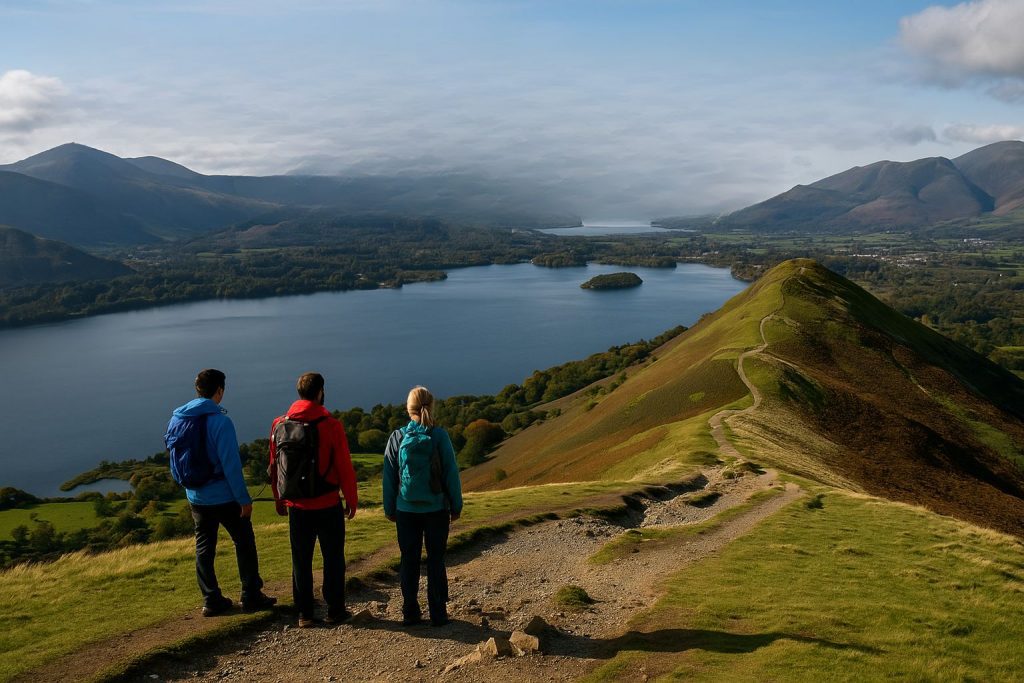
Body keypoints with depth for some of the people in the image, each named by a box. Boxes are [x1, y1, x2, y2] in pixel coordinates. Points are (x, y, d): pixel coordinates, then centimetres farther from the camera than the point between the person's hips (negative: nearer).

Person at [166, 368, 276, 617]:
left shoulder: (176, 419, 2)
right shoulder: (220, 421, -19)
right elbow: (231, 464, -20)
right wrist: (244, 499, -14)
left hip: (196, 498, 6)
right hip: (224, 496, -6)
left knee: (204, 548, 14)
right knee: (244, 545, 8)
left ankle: (211, 600, 19)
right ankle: (251, 596, 14)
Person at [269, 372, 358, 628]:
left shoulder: (279, 425, -1)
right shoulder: (331, 426, -13)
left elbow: (274, 467, 6)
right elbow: (345, 467, -11)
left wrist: (280, 501, 18)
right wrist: (352, 501, 2)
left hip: (296, 507, 4)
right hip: (327, 505, -3)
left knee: (301, 561, 12)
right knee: (333, 558, 10)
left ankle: (305, 614, 18)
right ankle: (335, 610, 16)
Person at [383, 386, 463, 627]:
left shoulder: (397, 438, -4)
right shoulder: (440, 436, -9)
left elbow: (389, 477, 1)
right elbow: (452, 473, -5)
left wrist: (389, 508, 11)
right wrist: (456, 506, 5)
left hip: (406, 510, 1)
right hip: (436, 509, -1)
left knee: (409, 561, 11)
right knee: (436, 561, 9)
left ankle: (410, 613, 17)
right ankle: (438, 614, 14)